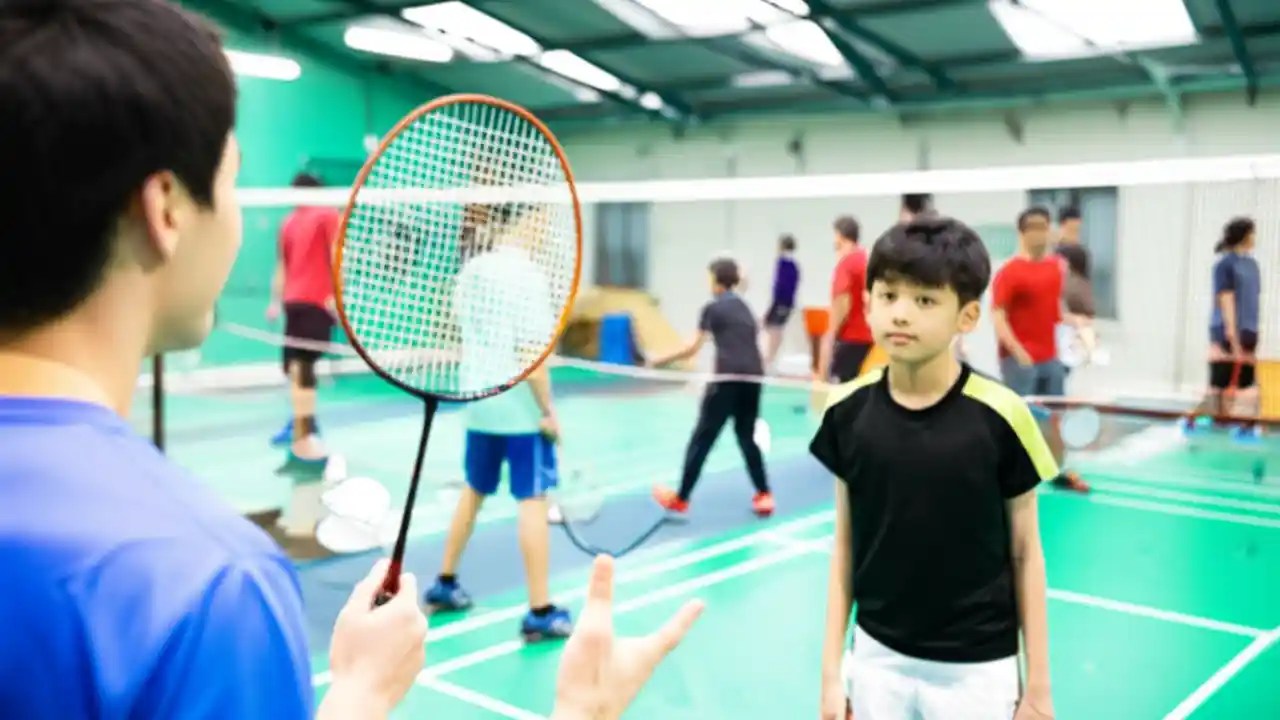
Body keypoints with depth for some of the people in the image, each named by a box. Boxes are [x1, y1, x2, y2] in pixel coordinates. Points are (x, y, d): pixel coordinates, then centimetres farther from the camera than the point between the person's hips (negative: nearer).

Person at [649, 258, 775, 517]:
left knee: (702, 437, 3)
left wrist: (661, 359, 7)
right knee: (746, 436, 19)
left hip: (729, 377, -6)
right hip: (753, 376, 6)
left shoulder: (712, 307, 1)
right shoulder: (744, 306, 19)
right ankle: (764, 495, 13)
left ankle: (681, 499, 10)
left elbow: (693, 348, -2)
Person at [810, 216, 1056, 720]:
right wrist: (832, 666, 4)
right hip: (878, 658, 3)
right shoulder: (848, 411, -7)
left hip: (974, 668, -2)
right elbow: (845, 544, 3)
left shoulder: (1000, 416, -15)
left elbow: (1025, 554, -5)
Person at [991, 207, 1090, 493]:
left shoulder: (1057, 266, 8)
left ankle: (1058, 471, 26)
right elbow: (997, 314, -16)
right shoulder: (1010, 271, -12)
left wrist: (1073, 321, 3)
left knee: (1056, 414, 13)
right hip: (1020, 358, -7)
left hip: (1050, 357, 7)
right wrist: (1016, 349, -24)